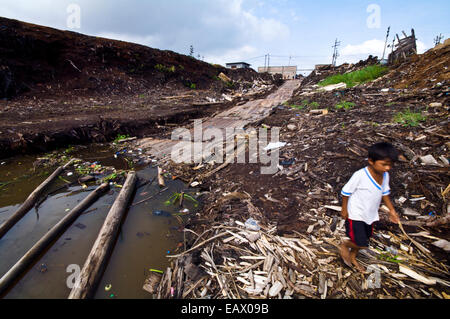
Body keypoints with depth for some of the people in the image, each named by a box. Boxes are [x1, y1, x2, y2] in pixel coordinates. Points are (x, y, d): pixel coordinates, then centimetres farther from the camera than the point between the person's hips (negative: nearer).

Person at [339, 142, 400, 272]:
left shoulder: (385, 175, -6)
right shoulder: (360, 175, -28)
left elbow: (385, 193, 12)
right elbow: (346, 191, -17)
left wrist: (391, 210, 13)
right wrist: (344, 209, -10)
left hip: (370, 215, 8)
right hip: (355, 215, -7)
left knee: (364, 240, 22)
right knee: (361, 244, -8)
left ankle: (352, 257, 48)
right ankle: (344, 245, 25)